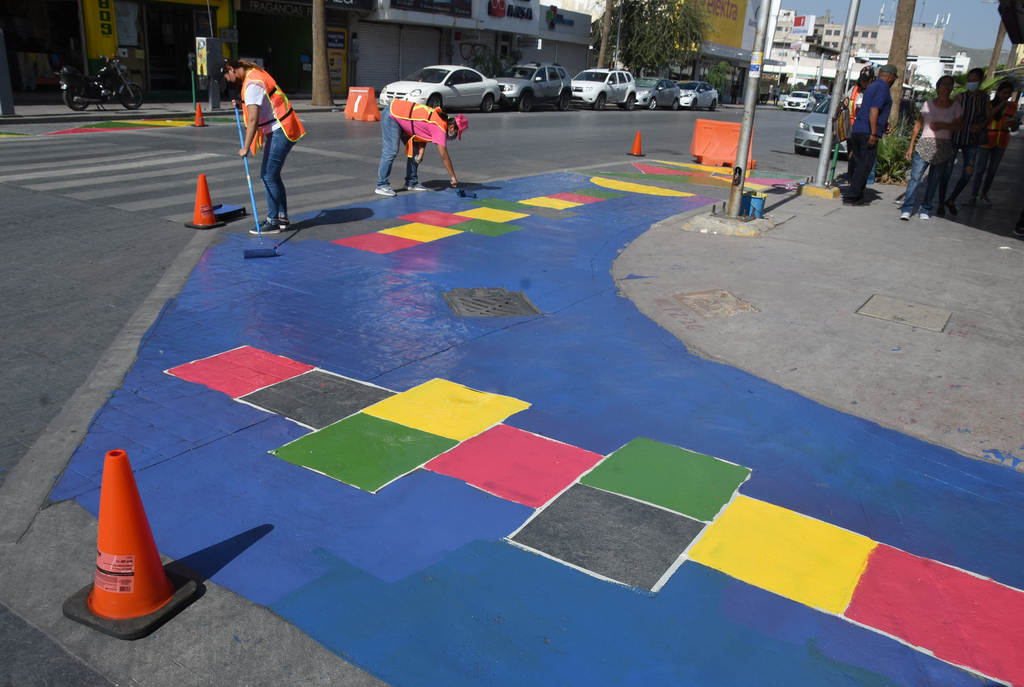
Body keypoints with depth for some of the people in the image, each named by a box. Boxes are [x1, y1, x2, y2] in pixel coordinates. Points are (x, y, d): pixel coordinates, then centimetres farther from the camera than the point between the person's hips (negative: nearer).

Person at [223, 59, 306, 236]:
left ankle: (272, 222, -4)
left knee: (268, 176, -8)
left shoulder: (252, 84, -18)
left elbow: (253, 119, -24)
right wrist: (241, 104, 11)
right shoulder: (255, 74, 12)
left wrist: (246, 147, -23)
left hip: (280, 132, -10)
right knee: (273, 175, 14)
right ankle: (282, 217, 20)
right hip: (280, 130, 10)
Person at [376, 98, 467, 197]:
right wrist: (453, 177, -17)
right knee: (391, 151, -16)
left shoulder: (441, 118, 2)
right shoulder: (440, 128, -24)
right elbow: (444, 156, -22)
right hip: (391, 115, -10)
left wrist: (421, 153, -10)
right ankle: (382, 186, -15)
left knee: (415, 150, 7)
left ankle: (412, 183, 13)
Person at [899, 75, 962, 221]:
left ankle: (925, 209, 10)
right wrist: (911, 146, 3)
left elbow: (960, 125, 3)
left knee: (934, 180, 2)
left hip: (943, 147, 1)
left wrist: (942, 125, -14)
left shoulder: (956, 105, 8)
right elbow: (918, 125, 7)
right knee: (915, 177, -12)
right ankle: (906, 209, -12)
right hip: (924, 144, -1)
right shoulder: (929, 104, 6)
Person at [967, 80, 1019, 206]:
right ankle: (974, 196, 0)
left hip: (1002, 142, 4)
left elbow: (1013, 129, 8)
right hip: (987, 139, -4)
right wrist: (1002, 104, -30)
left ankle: (984, 194, 17)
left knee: (992, 170, 8)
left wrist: (1014, 123, -15)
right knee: (981, 168, -3)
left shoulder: (1012, 106, 6)